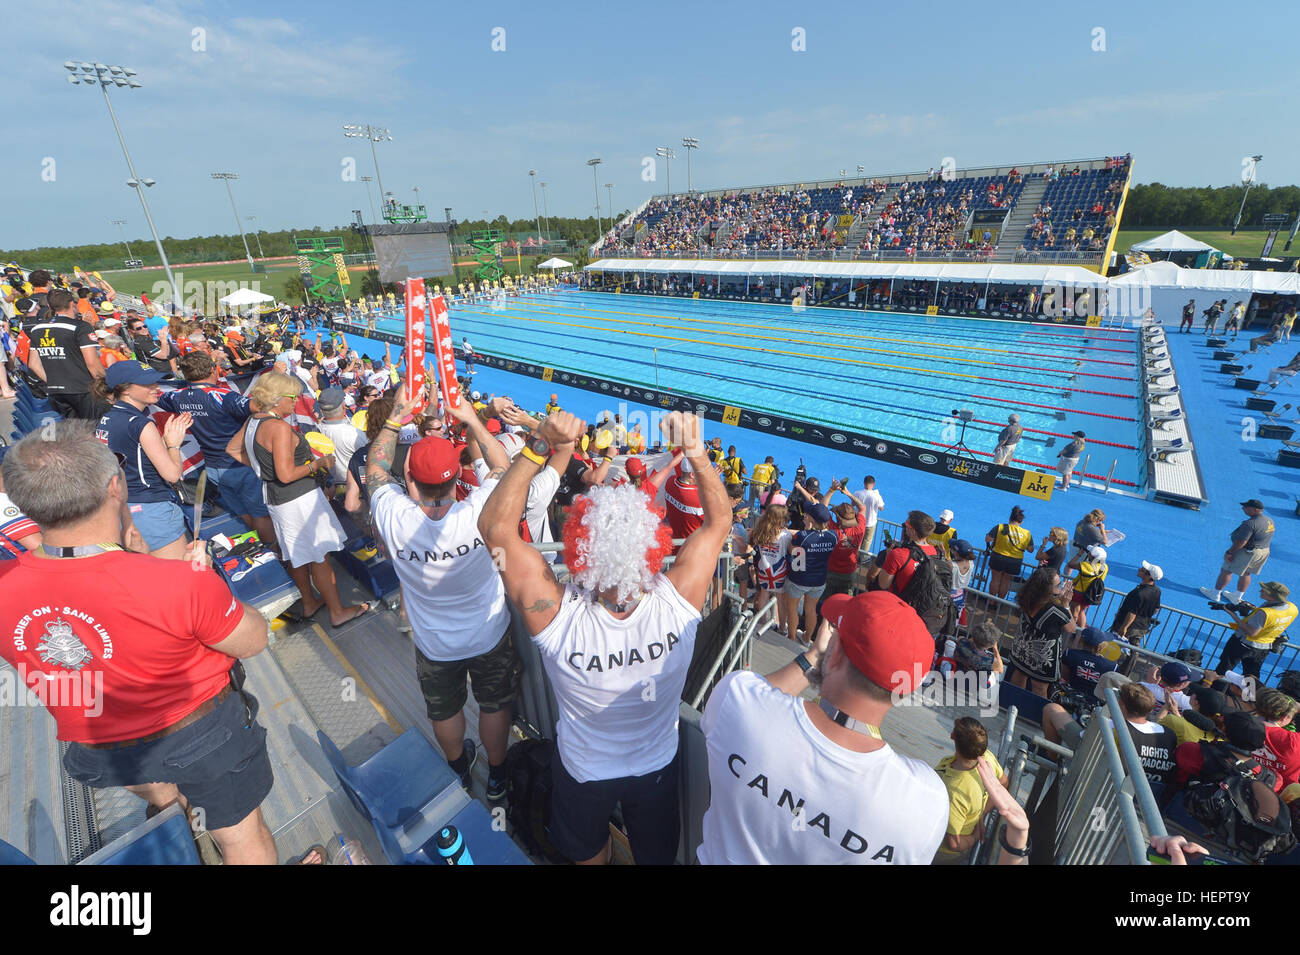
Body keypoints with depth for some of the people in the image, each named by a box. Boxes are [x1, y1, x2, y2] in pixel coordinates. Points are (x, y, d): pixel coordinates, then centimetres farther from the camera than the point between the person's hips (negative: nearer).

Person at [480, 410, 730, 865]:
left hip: (583, 772, -1)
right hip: (657, 767, 1)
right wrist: (696, 451, -32)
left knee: (588, 852, 34)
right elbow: (719, 520, -20)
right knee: (656, 854, 32)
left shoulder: (557, 613, -39)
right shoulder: (678, 600, -35)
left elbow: (495, 525, -32)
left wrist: (539, 446, -39)